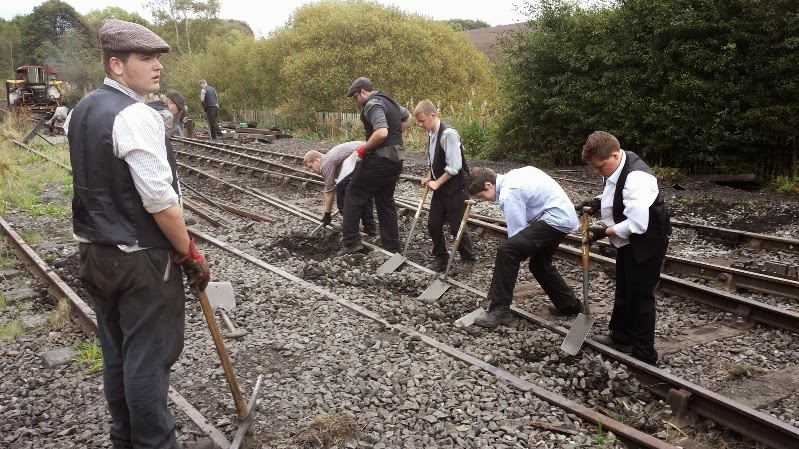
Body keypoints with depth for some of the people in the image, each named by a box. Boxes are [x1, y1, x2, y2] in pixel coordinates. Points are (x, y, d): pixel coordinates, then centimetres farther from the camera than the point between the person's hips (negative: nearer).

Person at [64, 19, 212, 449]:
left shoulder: (81, 111, 9)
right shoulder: (136, 115, -20)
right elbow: (160, 201, -23)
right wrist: (190, 255, -13)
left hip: (97, 252, 9)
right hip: (140, 259, -9)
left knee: (116, 352, 18)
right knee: (149, 356, 3)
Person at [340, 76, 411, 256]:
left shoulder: (373, 105, -14)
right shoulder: (389, 101, 16)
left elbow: (381, 132, -29)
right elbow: (407, 118, 34)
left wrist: (364, 148, -15)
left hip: (380, 160, -9)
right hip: (395, 159, 9)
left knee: (354, 193, 1)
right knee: (386, 201, 14)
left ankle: (351, 241, -2)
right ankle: (391, 248, 16)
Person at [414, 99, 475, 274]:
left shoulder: (448, 133, -22)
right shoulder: (431, 134, 5)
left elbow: (454, 166, -24)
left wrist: (437, 183, -17)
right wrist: (429, 177, 3)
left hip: (456, 189, -8)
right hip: (441, 188, 8)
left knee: (457, 227, 0)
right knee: (433, 224, 8)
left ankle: (468, 260, 18)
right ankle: (440, 258, 23)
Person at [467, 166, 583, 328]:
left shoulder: (508, 193, -17)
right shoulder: (510, 177, 11)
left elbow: (517, 232, -17)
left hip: (556, 220, -11)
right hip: (565, 215, 11)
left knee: (506, 251, -20)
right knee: (539, 264, 25)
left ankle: (500, 309, -14)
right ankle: (569, 305, 39)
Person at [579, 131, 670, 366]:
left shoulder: (636, 178, -32)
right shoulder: (617, 166, -2)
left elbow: (637, 224, -33)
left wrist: (605, 232, -24)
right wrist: (599, 202, -2)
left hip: (646, 243, -10)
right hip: (628, 241, 10)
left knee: (641, 296, 0)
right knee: (623, 290, 22)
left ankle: (644, 355, 14)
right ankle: (621, 335, 41)